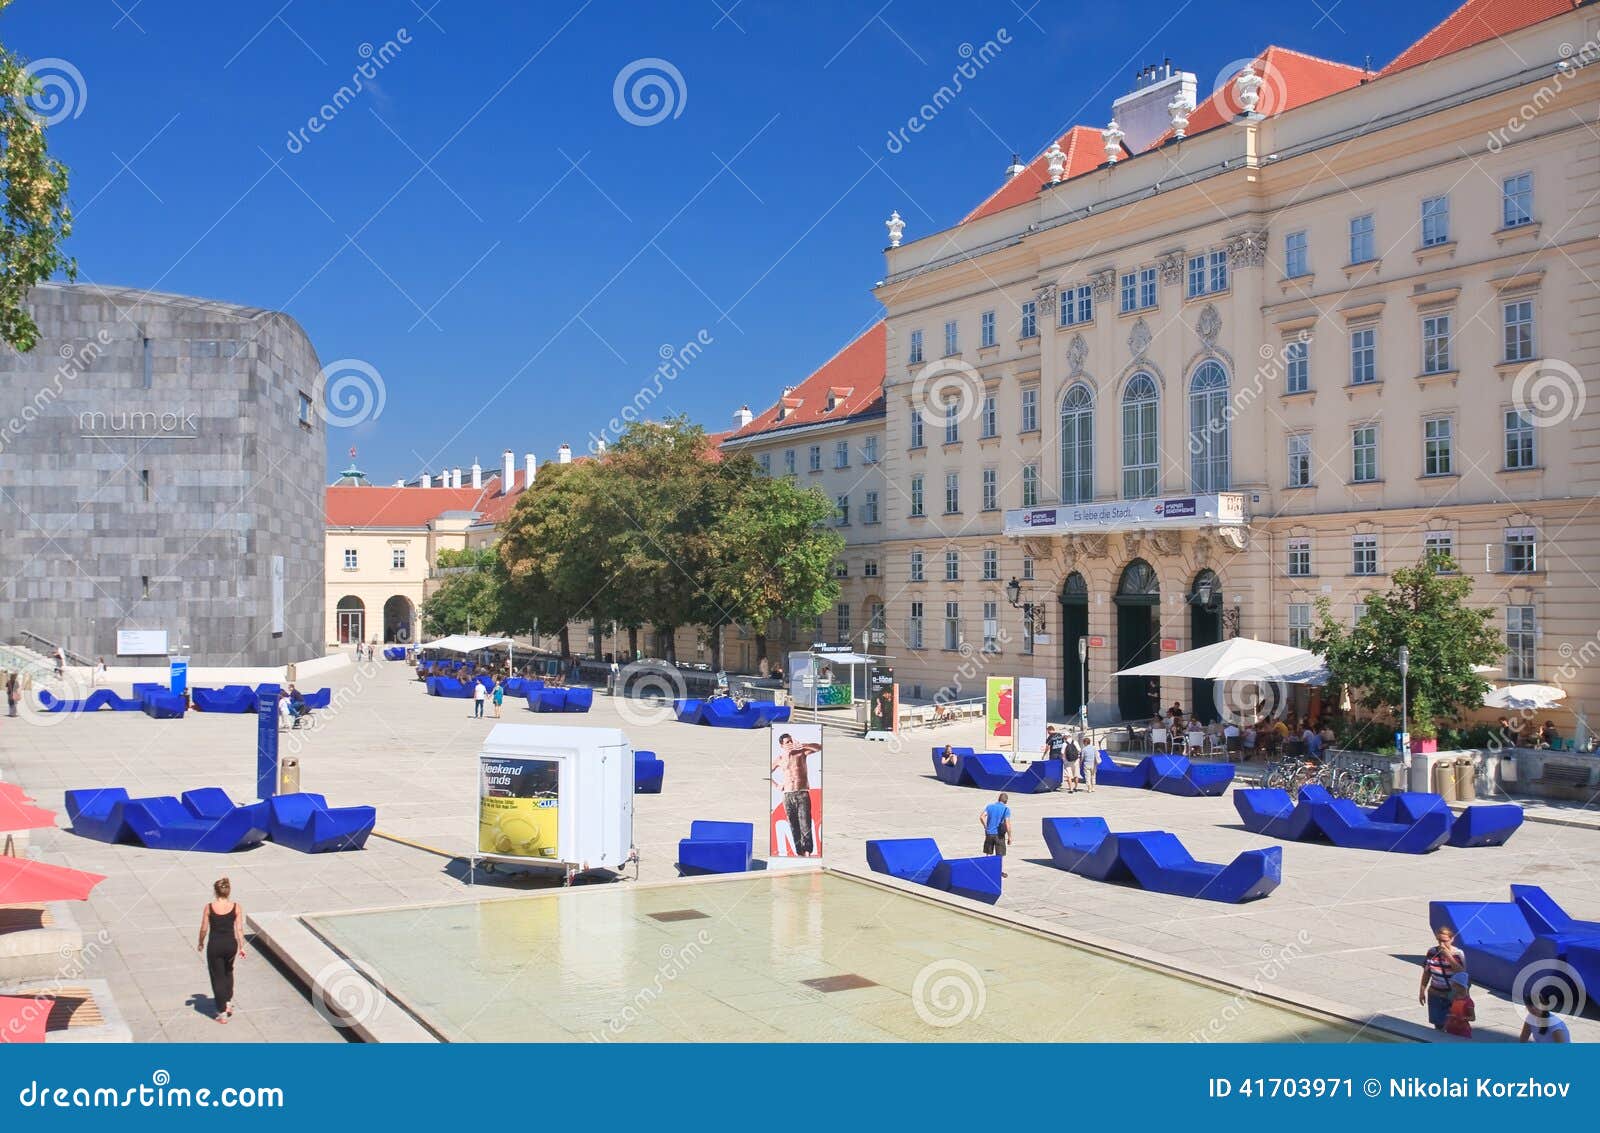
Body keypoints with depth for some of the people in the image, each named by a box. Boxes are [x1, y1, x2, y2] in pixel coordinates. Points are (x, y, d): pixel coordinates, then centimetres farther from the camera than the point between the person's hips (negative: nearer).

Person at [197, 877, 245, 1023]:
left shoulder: (209, 907, -8)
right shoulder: (236, 907, -5)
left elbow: (204, 929, -3)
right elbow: (239, 929, -4)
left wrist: (201, 944, 13)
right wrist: (241, 947, 4)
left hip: (214, 945, -2)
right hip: (231, 944, 2)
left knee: (217, 977, 8)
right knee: (228, 971, 29)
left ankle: (222, 1013, 8)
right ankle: (228, 1002, 26)